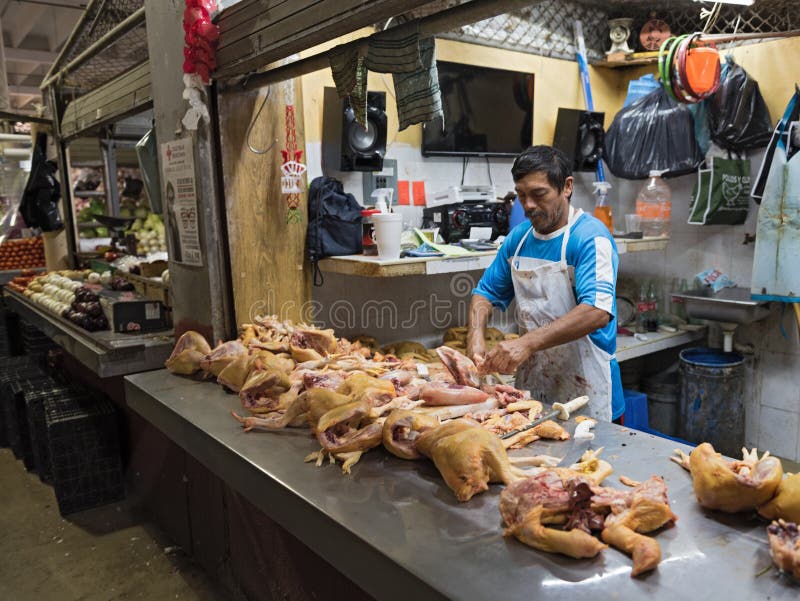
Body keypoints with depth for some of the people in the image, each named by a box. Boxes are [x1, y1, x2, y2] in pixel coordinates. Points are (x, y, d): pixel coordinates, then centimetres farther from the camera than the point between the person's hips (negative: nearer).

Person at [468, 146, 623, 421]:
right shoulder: (518, 238, 5)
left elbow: (597, 312, -28)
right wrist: (475, 336, -11)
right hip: (531, 383, 6)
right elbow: (486, 292, 9)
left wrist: (527, 342, -36)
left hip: (584, 388, -6)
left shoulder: (591, 237, -15)